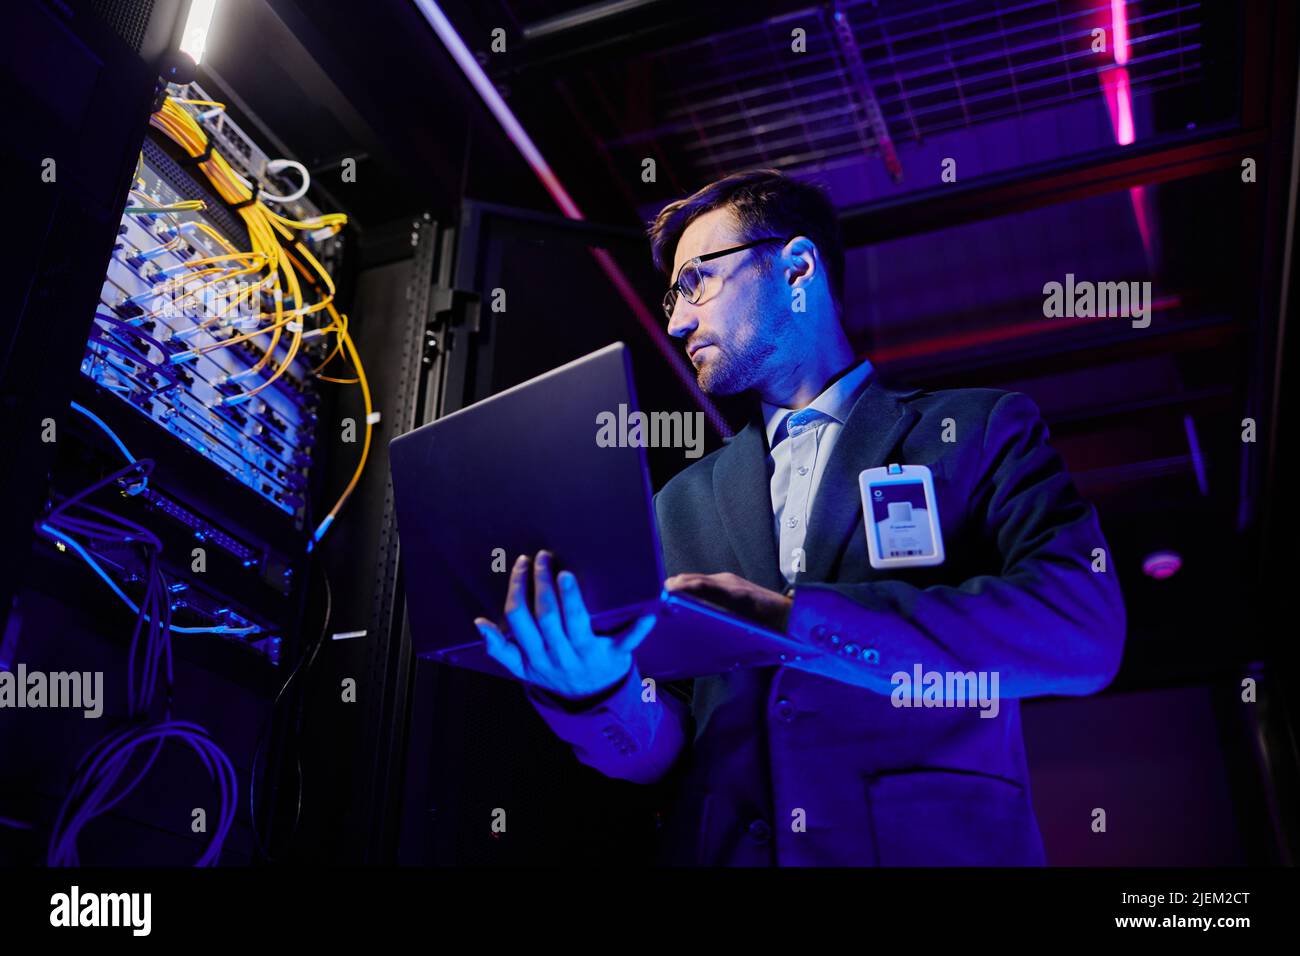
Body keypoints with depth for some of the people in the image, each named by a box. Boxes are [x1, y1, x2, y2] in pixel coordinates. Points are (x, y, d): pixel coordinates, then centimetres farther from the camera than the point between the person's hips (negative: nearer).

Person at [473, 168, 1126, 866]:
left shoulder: (978, 431, 4)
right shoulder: (684, 502, 14)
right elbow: (655, 748, 9)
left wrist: (795, 617, -17)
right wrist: (594, 693, -13)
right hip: (722, 848, 3)